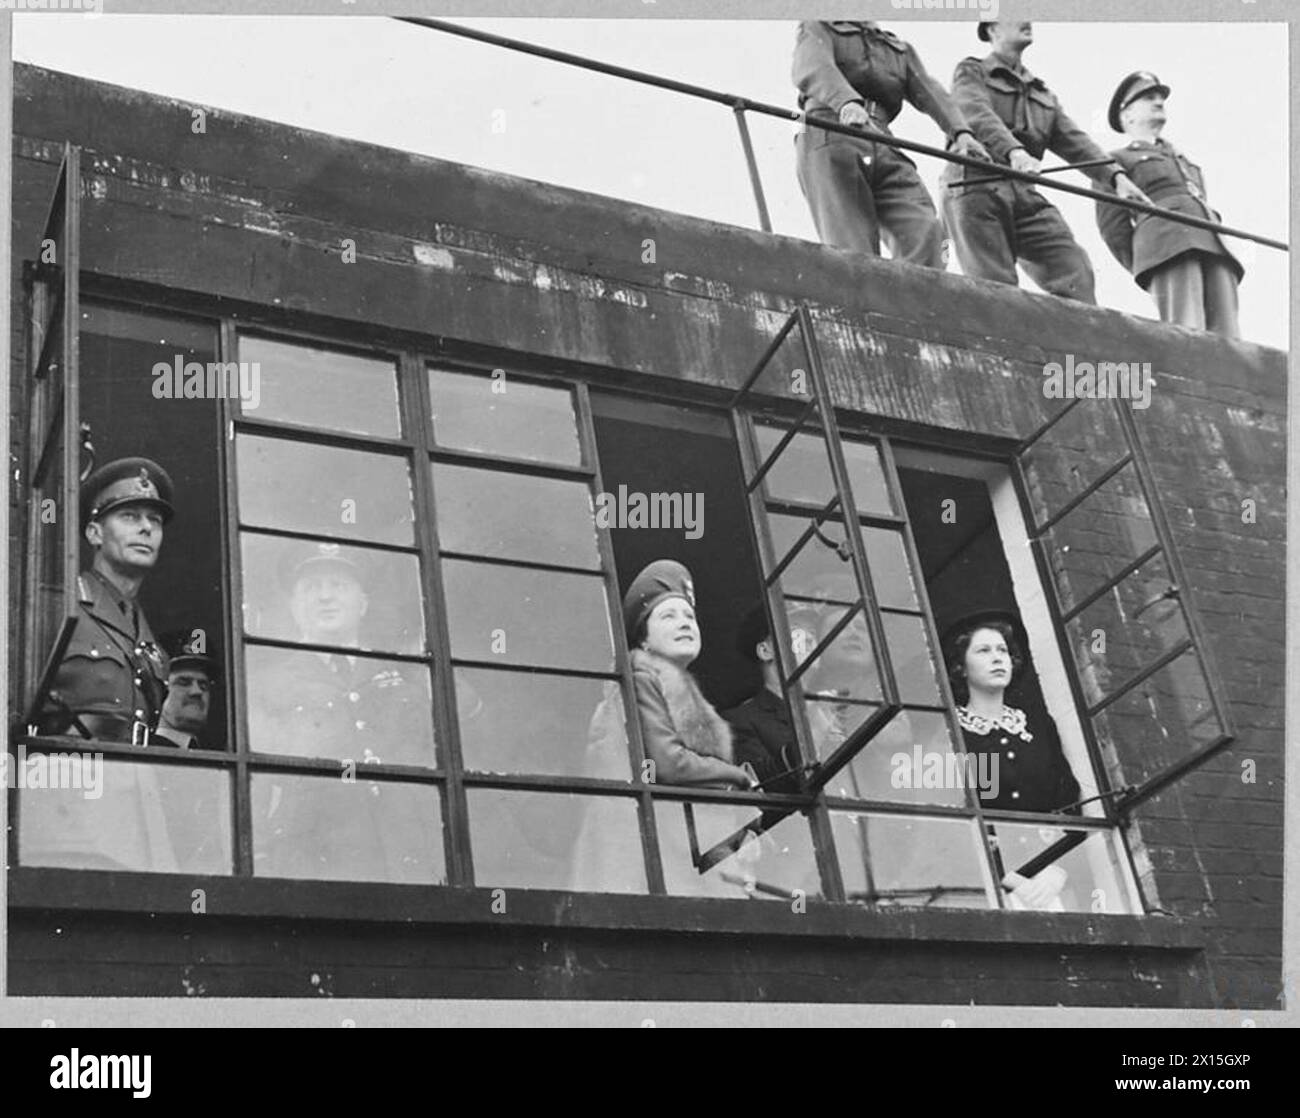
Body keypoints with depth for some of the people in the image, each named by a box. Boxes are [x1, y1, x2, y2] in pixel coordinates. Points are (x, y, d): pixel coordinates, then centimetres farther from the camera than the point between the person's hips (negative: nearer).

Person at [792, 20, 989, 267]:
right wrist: (847, 102, -29)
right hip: (829, 144, -4)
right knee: (853, 253, -19)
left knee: (925, 230, -20)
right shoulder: (817, 27, 19)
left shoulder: (901, 50, 33)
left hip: (883, 149, 4)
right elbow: (813, 68, -5)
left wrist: (960, 131, -8)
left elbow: (929, 91, 13)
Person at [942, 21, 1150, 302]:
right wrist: (1014, 151, -30)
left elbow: (1074, 141, 14)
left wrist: (1115, 174, -6)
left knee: (1075, 274, -16)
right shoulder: (971, 72, 13)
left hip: (1025, 194, 5)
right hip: (975, 188, -5)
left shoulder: (1044, 95, 29)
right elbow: (978, 115, -10)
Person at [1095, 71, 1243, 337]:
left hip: (1215, 246, 6)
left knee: (1226, 338, -15)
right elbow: (1113, 227, 9)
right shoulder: (1116, 160, 19)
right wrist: (1143, 269, 3)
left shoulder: (1184, 159, 39)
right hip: (1166, 245, -6)